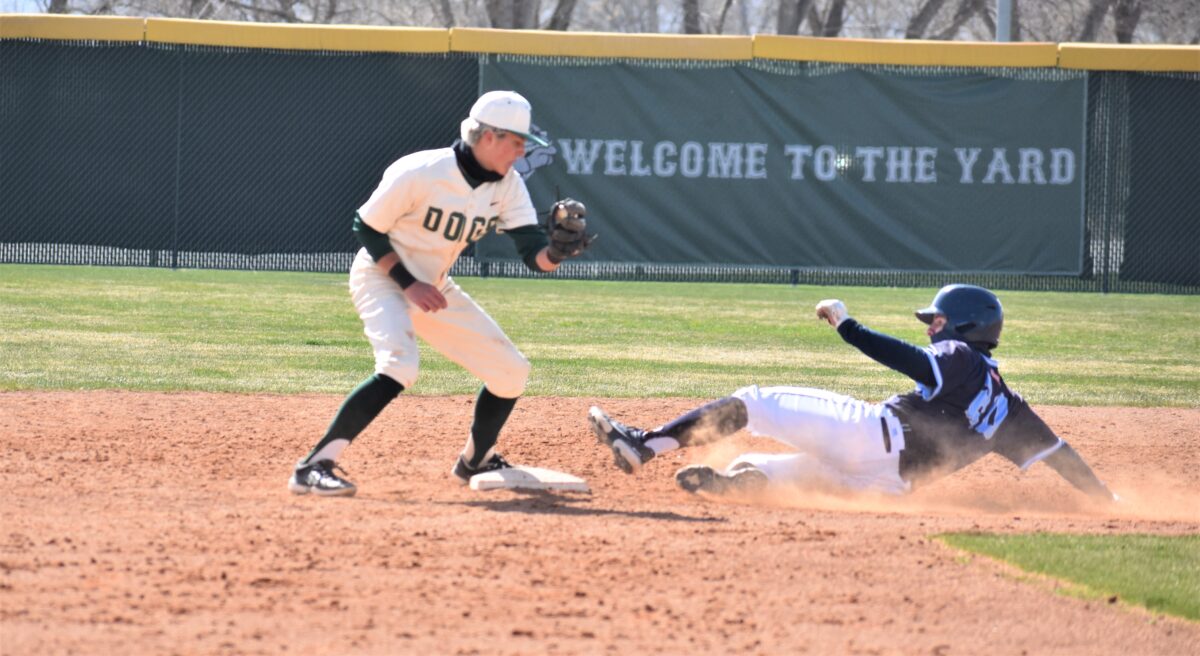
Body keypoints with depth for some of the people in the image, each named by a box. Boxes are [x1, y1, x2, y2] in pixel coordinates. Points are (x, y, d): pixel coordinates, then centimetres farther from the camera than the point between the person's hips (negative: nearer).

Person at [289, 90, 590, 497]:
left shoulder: (507, 186, -7)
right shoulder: (419, 173, -25)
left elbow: (534, 256, -12)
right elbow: (366, 228, -16)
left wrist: (558, 250, -34)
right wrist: (408, 283, -23)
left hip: (435, 288, 7)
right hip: (383, 277, -7)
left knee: (511, 372, 5)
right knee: (399, 367, -33)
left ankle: (475, 461, 29)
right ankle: (315, 467, -31)